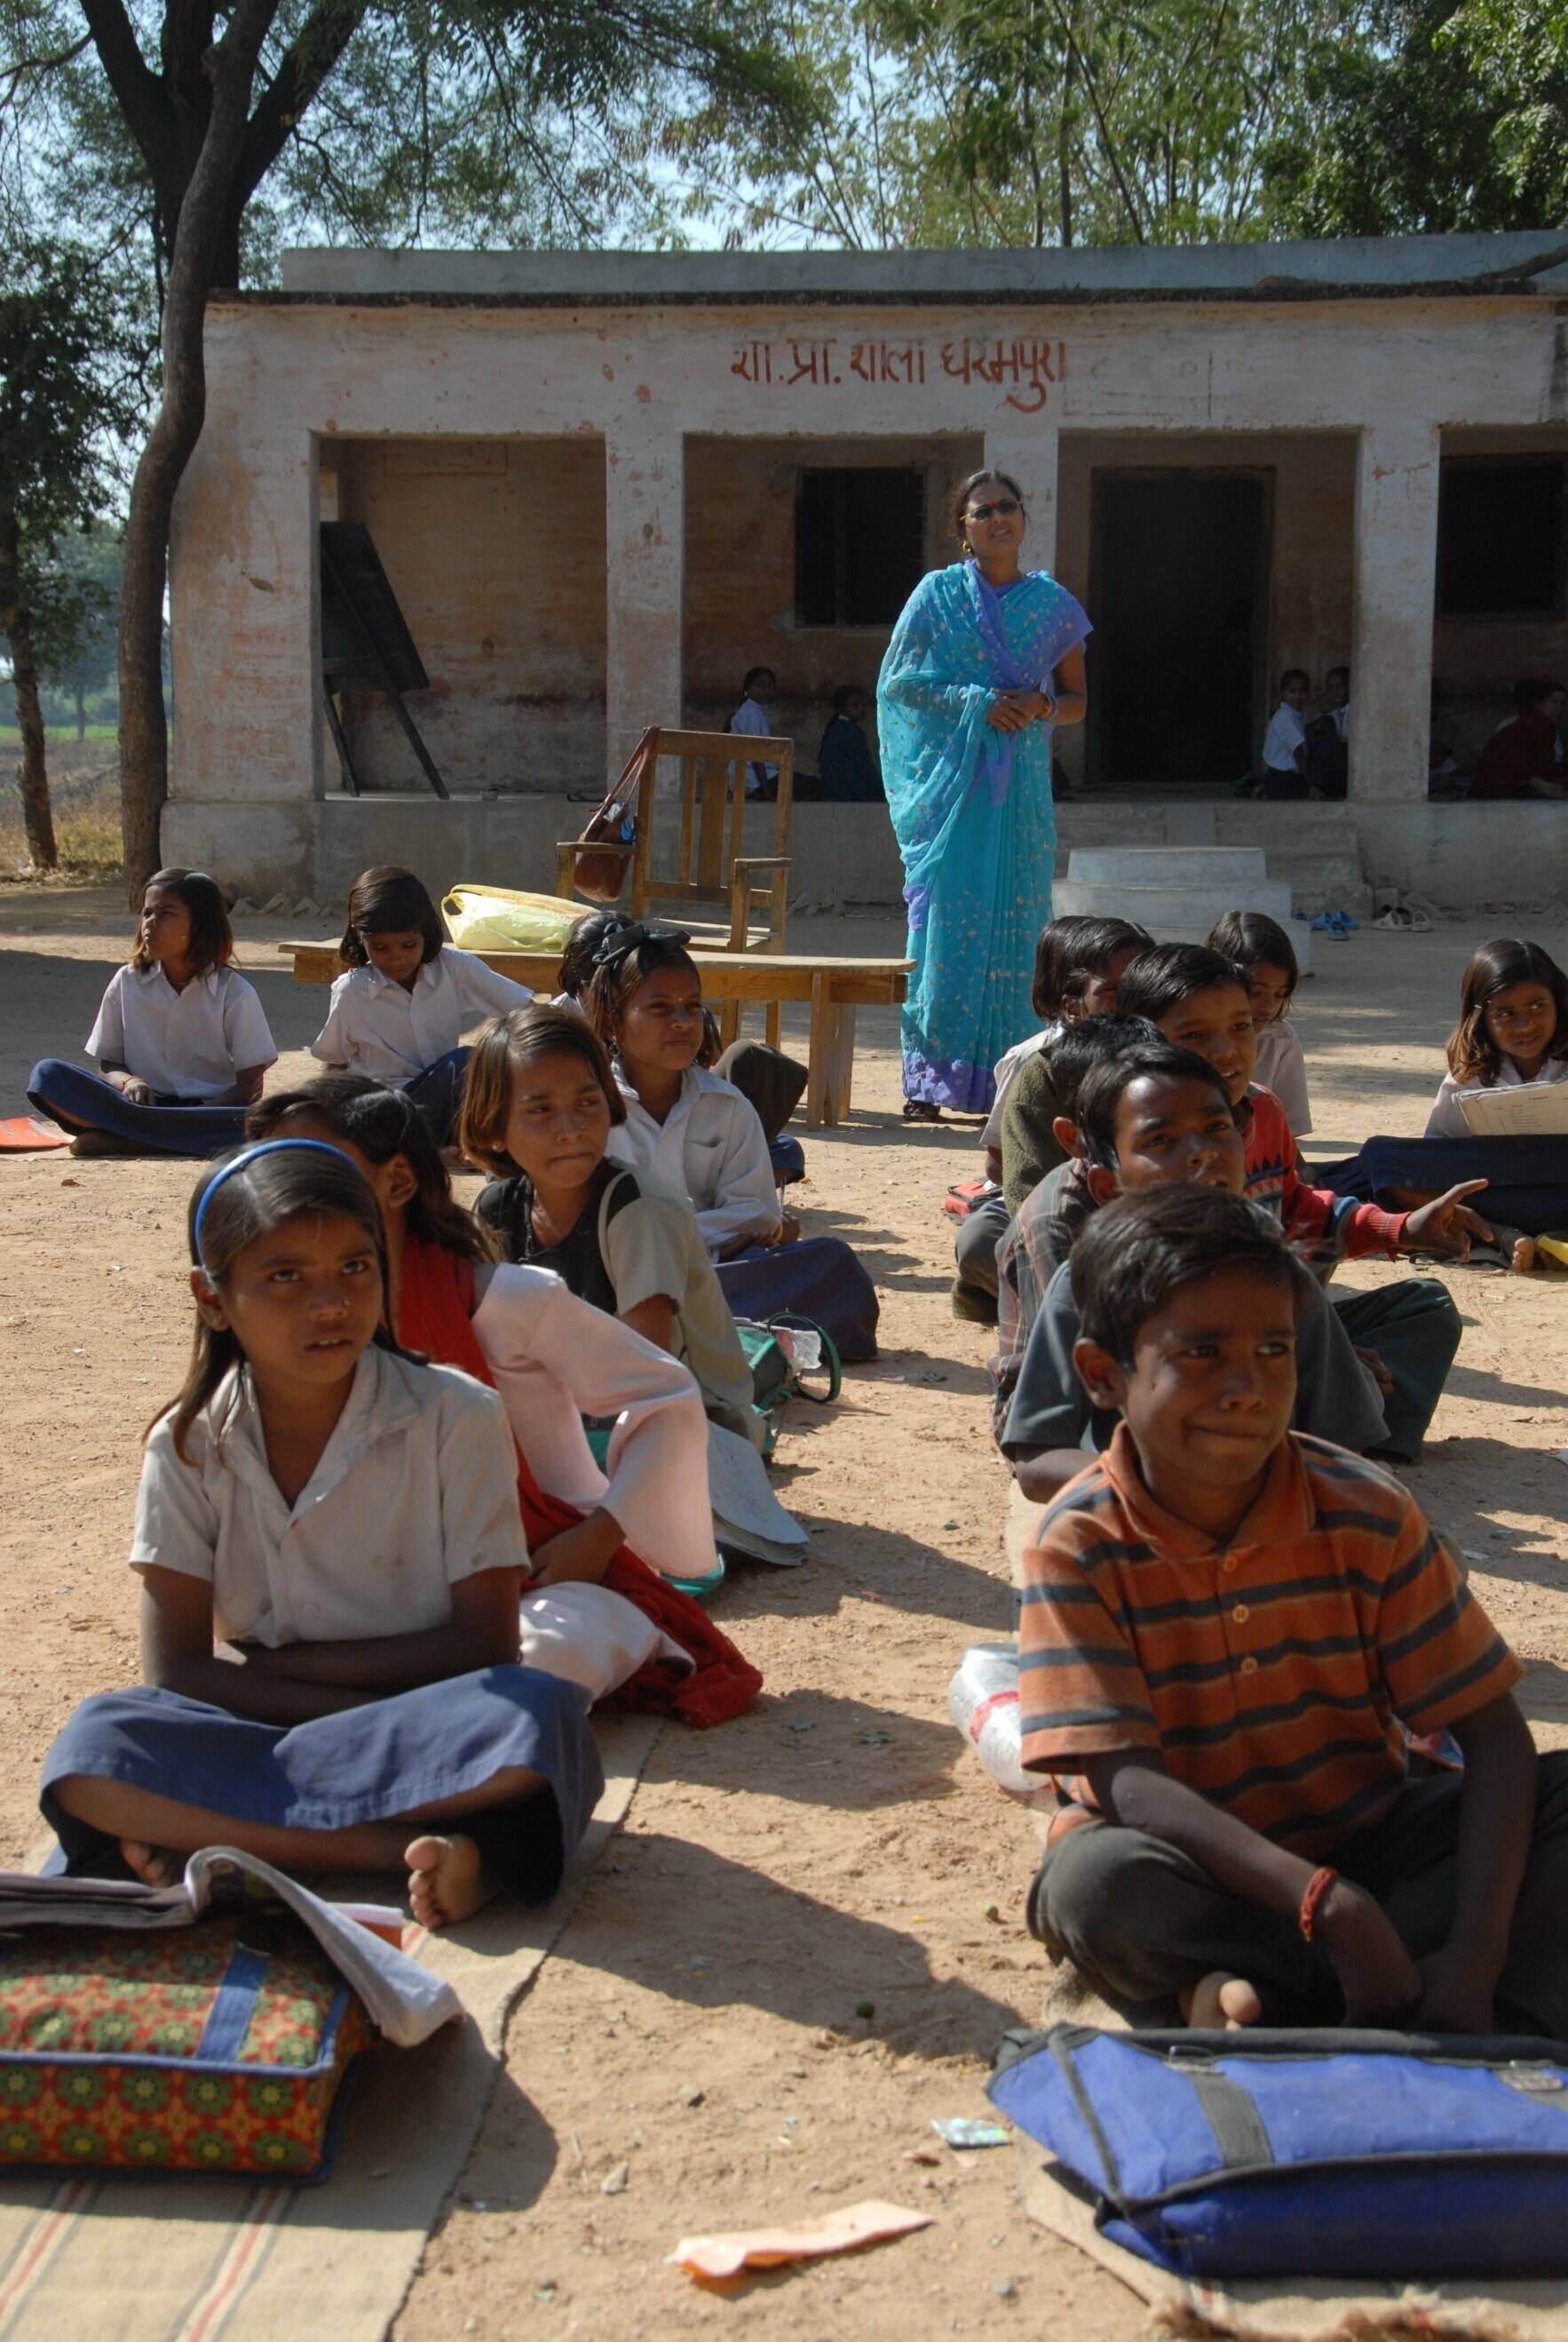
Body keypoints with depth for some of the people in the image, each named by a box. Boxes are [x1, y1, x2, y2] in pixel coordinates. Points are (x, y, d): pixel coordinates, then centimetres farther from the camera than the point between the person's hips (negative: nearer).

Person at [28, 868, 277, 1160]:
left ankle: (114, 1139, -31)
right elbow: (109, 1063, 10)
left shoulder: (234, 992, -3)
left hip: (209, 1112, -2)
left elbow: (250, 1086, -7)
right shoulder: (127, 981, 5)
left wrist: (199, 1118, -23)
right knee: (47, 1075, -19)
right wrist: (128, 1081, -14)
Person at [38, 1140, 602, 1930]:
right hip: (254, 1740, 2)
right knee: (91, 1751, -27)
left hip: (426, 1741, -2)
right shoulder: (189, 1445, -1)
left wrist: (275, 1666, -10)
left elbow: (486, 1643, -8)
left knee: (539, 1716, -33)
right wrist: (369, 1709, -17)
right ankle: (408, 1846, -26)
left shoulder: (457, 1419, -7)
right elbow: (176, 1669, -5)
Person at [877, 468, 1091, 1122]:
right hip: (949, 780, -2)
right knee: (943, 919, -8)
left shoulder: (1052, 603, 11)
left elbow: (1077, 700, 14)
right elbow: (896, 681, 1)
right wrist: (977, 701, -11)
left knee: (1015, 926, -1)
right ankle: (927, 1081, -4)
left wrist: (1041, 707, -9)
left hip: (1021, 788, 2)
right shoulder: (937, 594, 5)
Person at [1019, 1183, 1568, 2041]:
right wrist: (1324, 1902, -37)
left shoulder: (1366, 1513, -10)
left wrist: (1474, 1961, -26)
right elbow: (1122, 1778, -25)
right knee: (1094, 1880, -35)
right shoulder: (1080, 1545, -17)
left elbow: (1493, 1737, -11)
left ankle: (1280, 1996, -25)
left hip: (1364, 1841, 4)